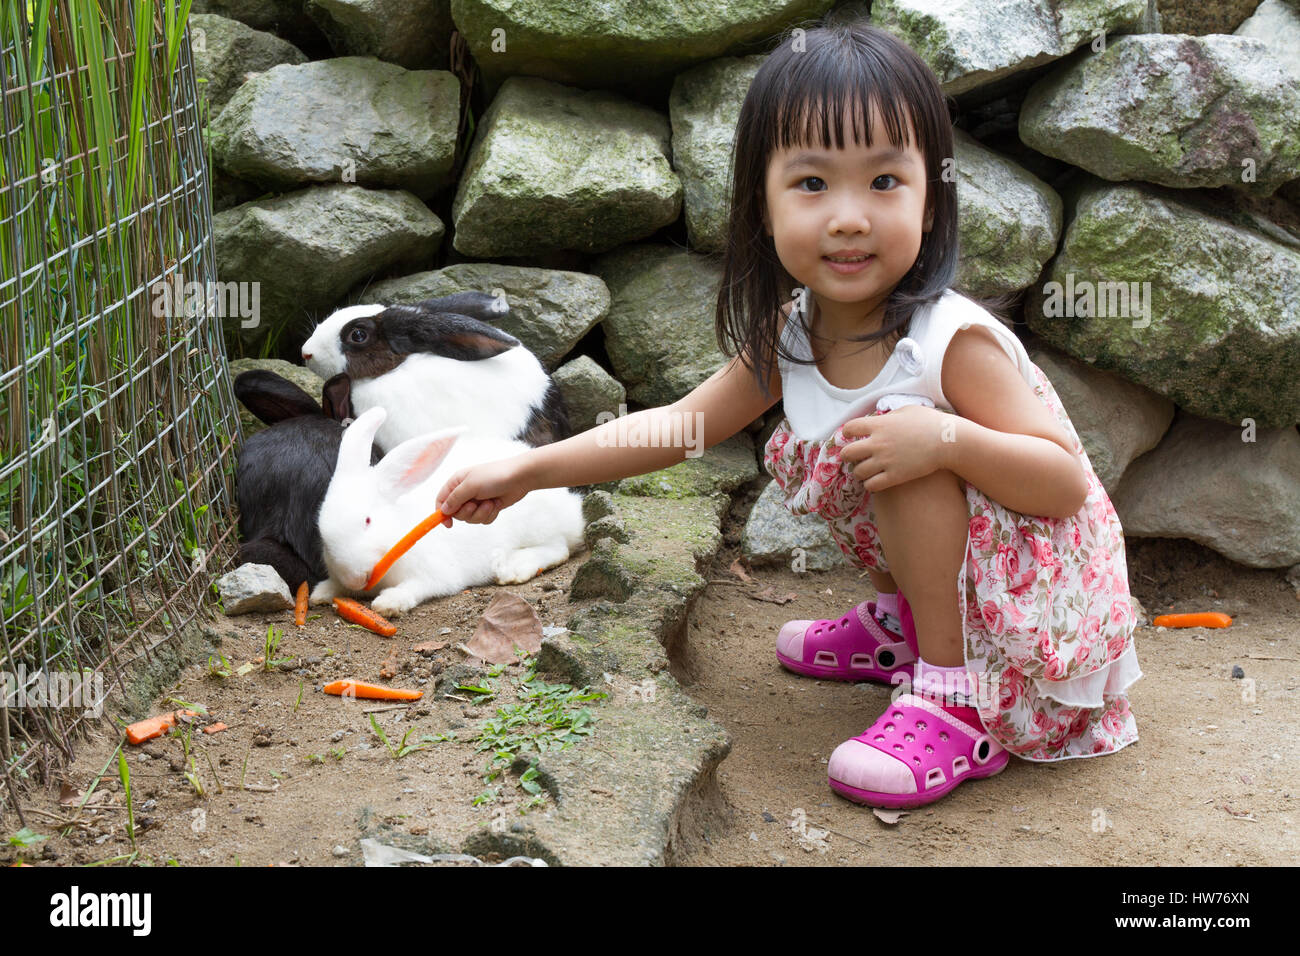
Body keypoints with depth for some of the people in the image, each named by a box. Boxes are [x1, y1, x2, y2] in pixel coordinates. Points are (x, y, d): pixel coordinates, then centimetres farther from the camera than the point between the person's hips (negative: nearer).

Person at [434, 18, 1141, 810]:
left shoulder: (950, 341, -27)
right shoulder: (791, 337, -7)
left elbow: (1067, 484, -26)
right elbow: (681, 423, 2)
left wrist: (946, 438, -42)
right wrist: (527, 471, -3)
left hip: (1042, 592, -8)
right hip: (948, 579, 8)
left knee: (903, 432, -28)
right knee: (805, 447, 8)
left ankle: (958, 704, -20)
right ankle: (910, 627, 23)